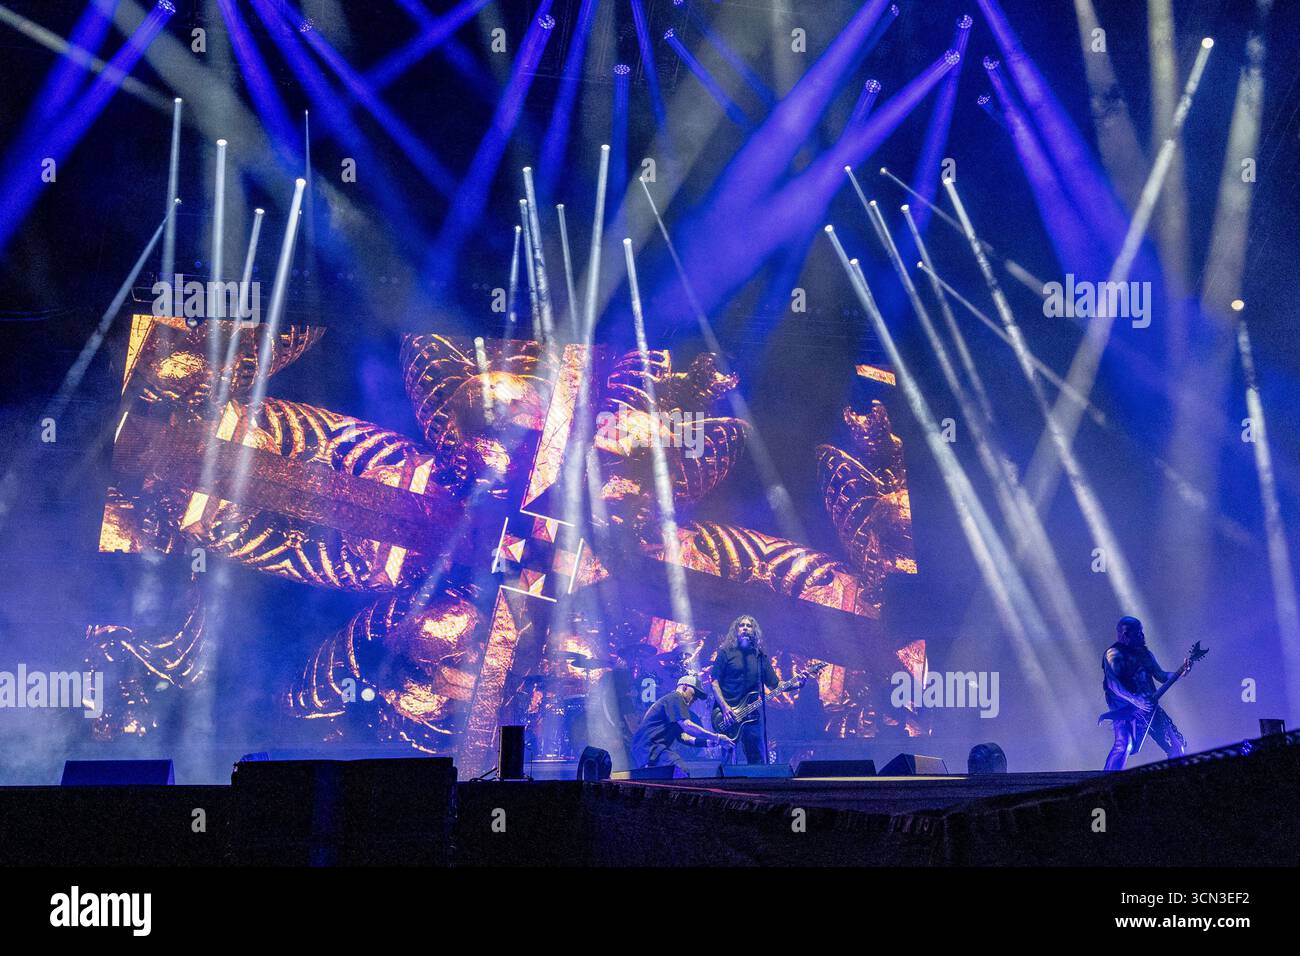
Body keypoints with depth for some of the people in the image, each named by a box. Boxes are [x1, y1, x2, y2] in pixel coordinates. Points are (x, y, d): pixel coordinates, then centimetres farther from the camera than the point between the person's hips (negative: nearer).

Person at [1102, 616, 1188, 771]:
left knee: (1176, 746, 7)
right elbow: (1113, 684, -18)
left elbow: (1162, 676, 18)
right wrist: (1135, 700, -28)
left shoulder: (1144, 653, 17)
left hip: (1148, 706, 7)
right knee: (1123, 745, -27)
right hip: (1124, 708, -7)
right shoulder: (1114, 654, -6)